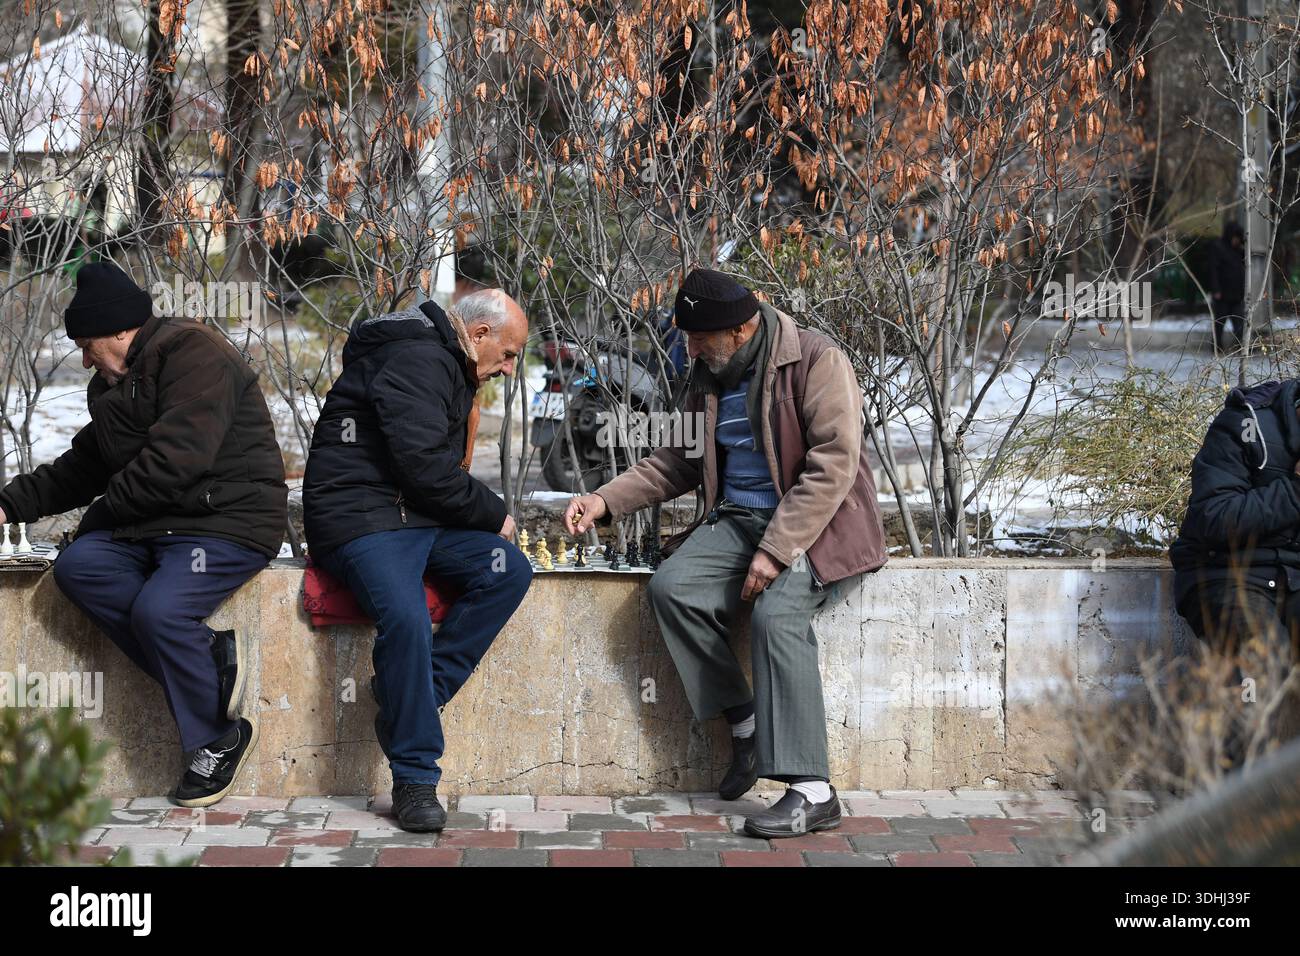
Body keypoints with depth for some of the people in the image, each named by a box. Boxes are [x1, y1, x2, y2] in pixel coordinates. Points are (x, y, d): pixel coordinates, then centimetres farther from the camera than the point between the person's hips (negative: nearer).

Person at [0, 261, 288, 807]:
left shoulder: (195, 356, -13)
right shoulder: (116, 384, 19)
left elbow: (176, 459, -22)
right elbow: (81, 468, 24)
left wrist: (104, 511, -11)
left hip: (229, 522, -9)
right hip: (154, 526, 9)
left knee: (157, 609, -29)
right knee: (76, 567, -14)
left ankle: (219, 739, -8)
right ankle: (209, 657, -14)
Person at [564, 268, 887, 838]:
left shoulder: (817, 362, -12)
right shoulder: (708, 377, 11)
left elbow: (833, 466, -20)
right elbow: (679, 463, 19)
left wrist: (775, 551, -26)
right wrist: (605, 501, 5)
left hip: (818, 525, -7)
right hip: (739, 519, 7)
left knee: (776, 613, -33)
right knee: (671, 588, -20)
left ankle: (812, 792, -31)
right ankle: (744, 722, -7)